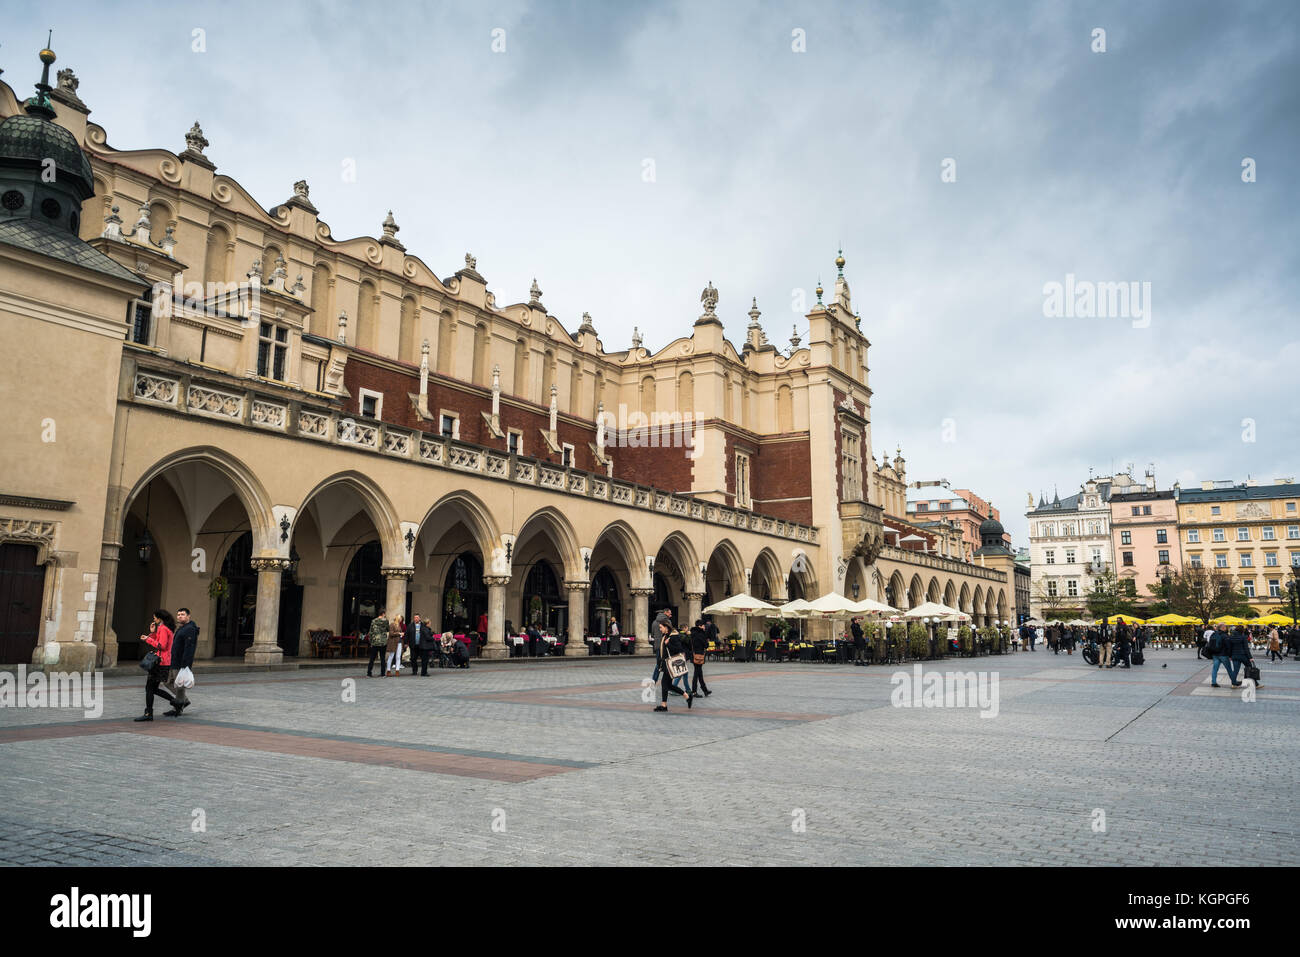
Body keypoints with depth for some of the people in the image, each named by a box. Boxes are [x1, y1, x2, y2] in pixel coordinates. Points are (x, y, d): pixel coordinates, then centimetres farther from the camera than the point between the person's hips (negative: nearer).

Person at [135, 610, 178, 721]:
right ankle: (175, 702, 11)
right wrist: (152, 633, 9)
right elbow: (156, 642, 18)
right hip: (164, 663, 10)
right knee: (154, 689, 13)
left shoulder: (163, 629, -13)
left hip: (160, 663, -10)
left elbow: (161, 646, -21)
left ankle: (148, 714, -1)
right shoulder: (167, 629, 18)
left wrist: (148, 639, -12)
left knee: (149, 688, -4)